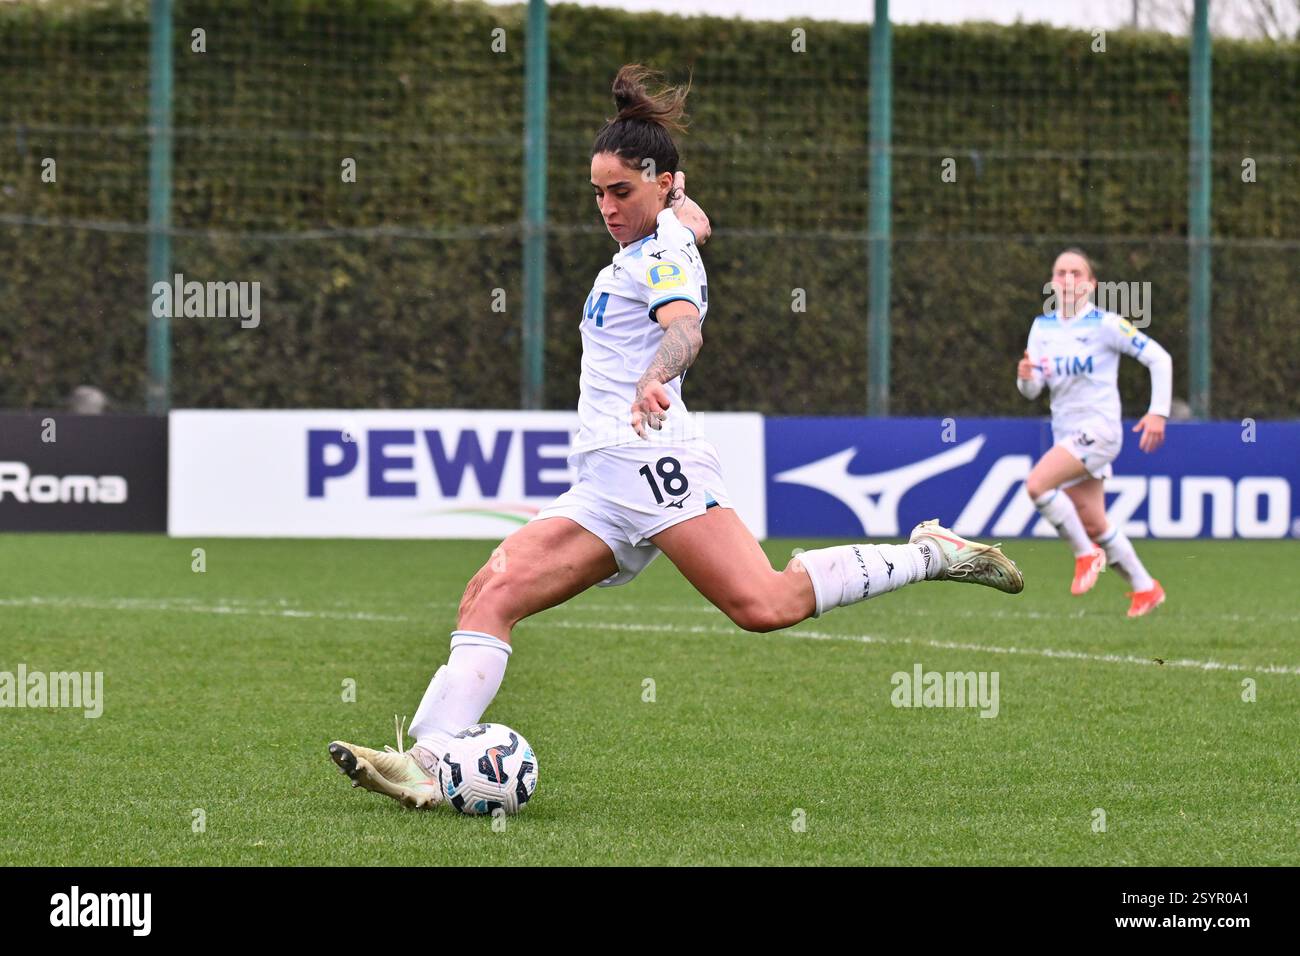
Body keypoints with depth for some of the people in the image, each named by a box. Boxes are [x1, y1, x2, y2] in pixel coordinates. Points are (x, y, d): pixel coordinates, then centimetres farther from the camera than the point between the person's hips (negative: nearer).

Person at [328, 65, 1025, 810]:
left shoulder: (664, 252, -3)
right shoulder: (673, 233, 24)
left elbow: (685, 327, -25)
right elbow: (692, 215, 49)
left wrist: (654, 378, -42)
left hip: (647, 456, -10)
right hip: (604, 488, 10)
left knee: (765, 605, -26)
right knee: (492, 593, -7)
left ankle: (930, 555, -10)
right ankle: (428, 764, -19)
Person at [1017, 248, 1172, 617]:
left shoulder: (1105, 324, -9)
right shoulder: (1042, 326, 8)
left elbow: (1159, 358, -6)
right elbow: (1032, 390, 6)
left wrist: (1158, 413, -13)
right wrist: (1026, 376, -18)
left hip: (1099, 429, -7)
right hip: (1066, 432, 7)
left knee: (1037, 484, -26)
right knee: (1093, 526, 9)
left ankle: (1087, 554, -9)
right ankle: (1145, 589, 24)